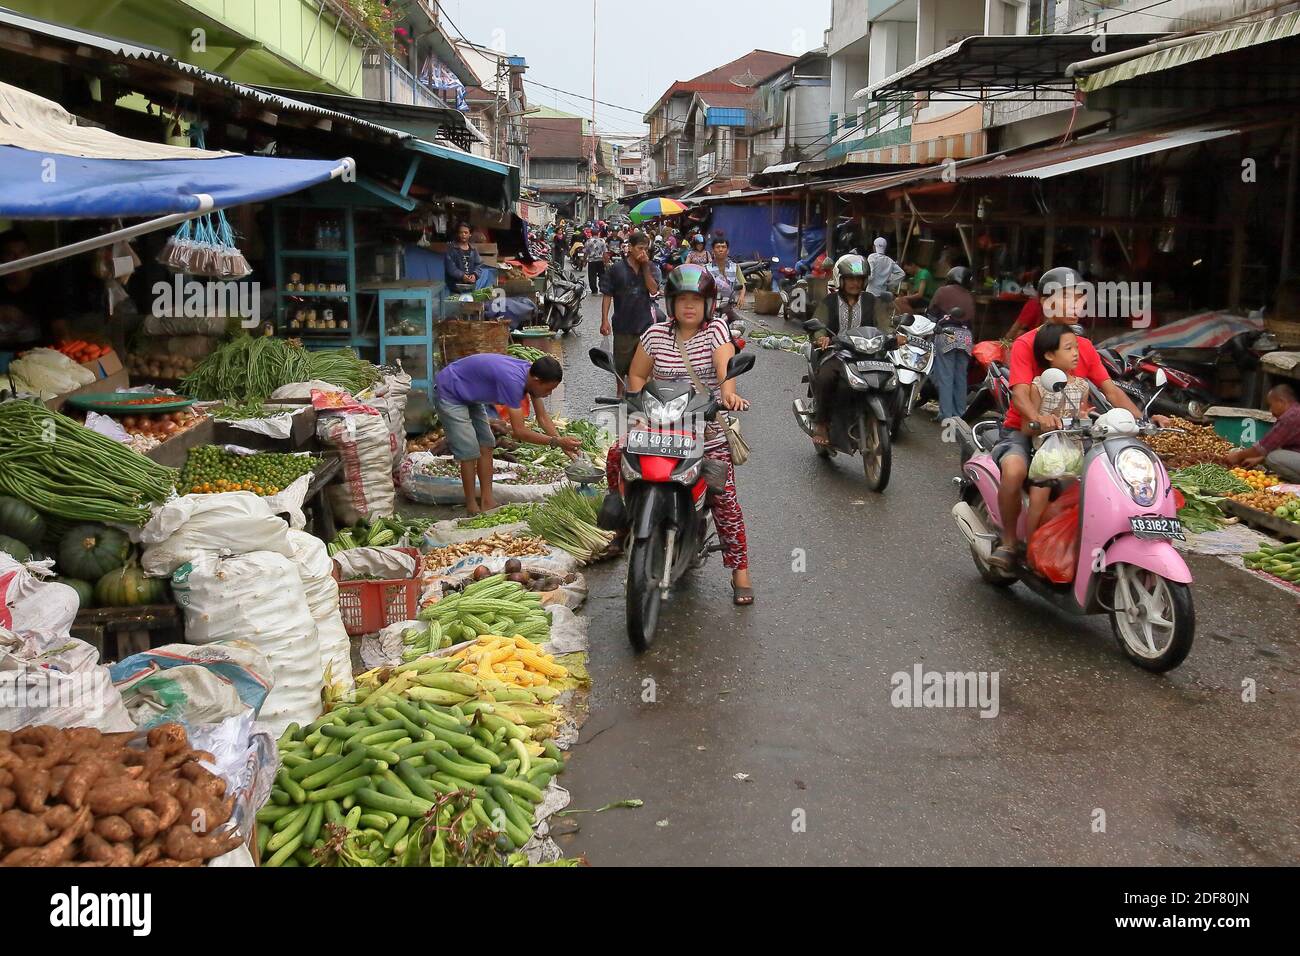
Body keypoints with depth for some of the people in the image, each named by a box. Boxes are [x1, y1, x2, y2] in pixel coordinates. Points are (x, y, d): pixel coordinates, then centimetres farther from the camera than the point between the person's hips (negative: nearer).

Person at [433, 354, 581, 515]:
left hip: (468, 395, 9)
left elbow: (543, 418, 0)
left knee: (486, 445, 7)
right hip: (449, 394, -9)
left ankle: (486, 502, 11)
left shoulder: (530, 373, -9)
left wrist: (563, 444, -8)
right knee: (470, 452, -9)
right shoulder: (513, 381, -36)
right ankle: (472, 508, 3)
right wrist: (556, 442, -32)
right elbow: (519, 431, -34)